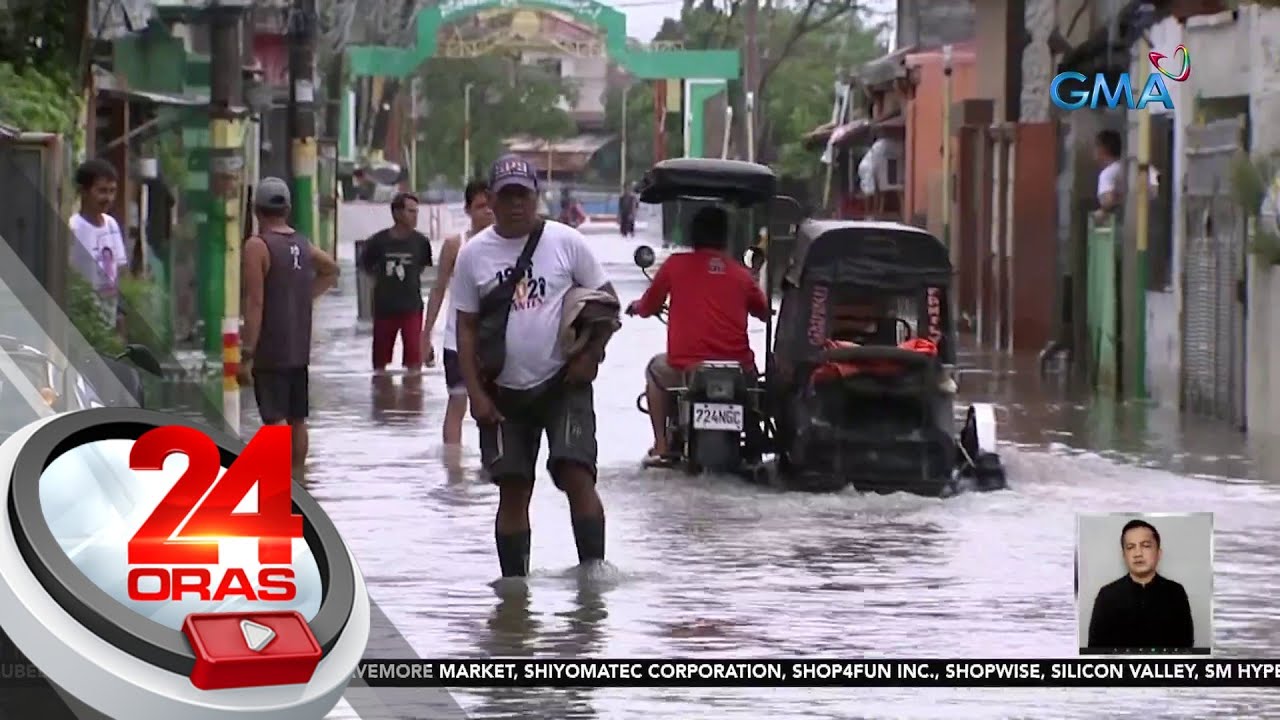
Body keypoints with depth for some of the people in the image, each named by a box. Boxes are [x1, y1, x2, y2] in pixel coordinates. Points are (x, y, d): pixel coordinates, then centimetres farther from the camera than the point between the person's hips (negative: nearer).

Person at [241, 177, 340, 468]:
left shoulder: (258, 246, -14)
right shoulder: (303, 245, 8)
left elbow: (255, 303, -18)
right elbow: (331, 270, 29)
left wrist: (247, 354, -17)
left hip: (270, 351, -7)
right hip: (300, 349, 7)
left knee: (275, 420, -9)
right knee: (297, 420, 16)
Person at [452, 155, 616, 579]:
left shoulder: (565, 242, -2)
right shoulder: (473, 254, 3)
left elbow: (605, 299, 4)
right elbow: (467, 327, 6)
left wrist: (591, 354, -10)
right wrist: (476, 393, -1)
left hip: (563, 384, -2)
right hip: (505, 391, 2)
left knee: (576, 474, -15)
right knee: (512, 489, 4)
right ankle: (514, 585, 10)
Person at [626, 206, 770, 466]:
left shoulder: (675, 265, 2)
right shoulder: (740, 273, 6)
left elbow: (647, 308, 13)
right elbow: (764, 312, 20)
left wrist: (635, 306, 38)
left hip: (685, 369, -1)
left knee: (656, 369, 32)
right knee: (751, 371, 37)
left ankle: (661, 446, 24)